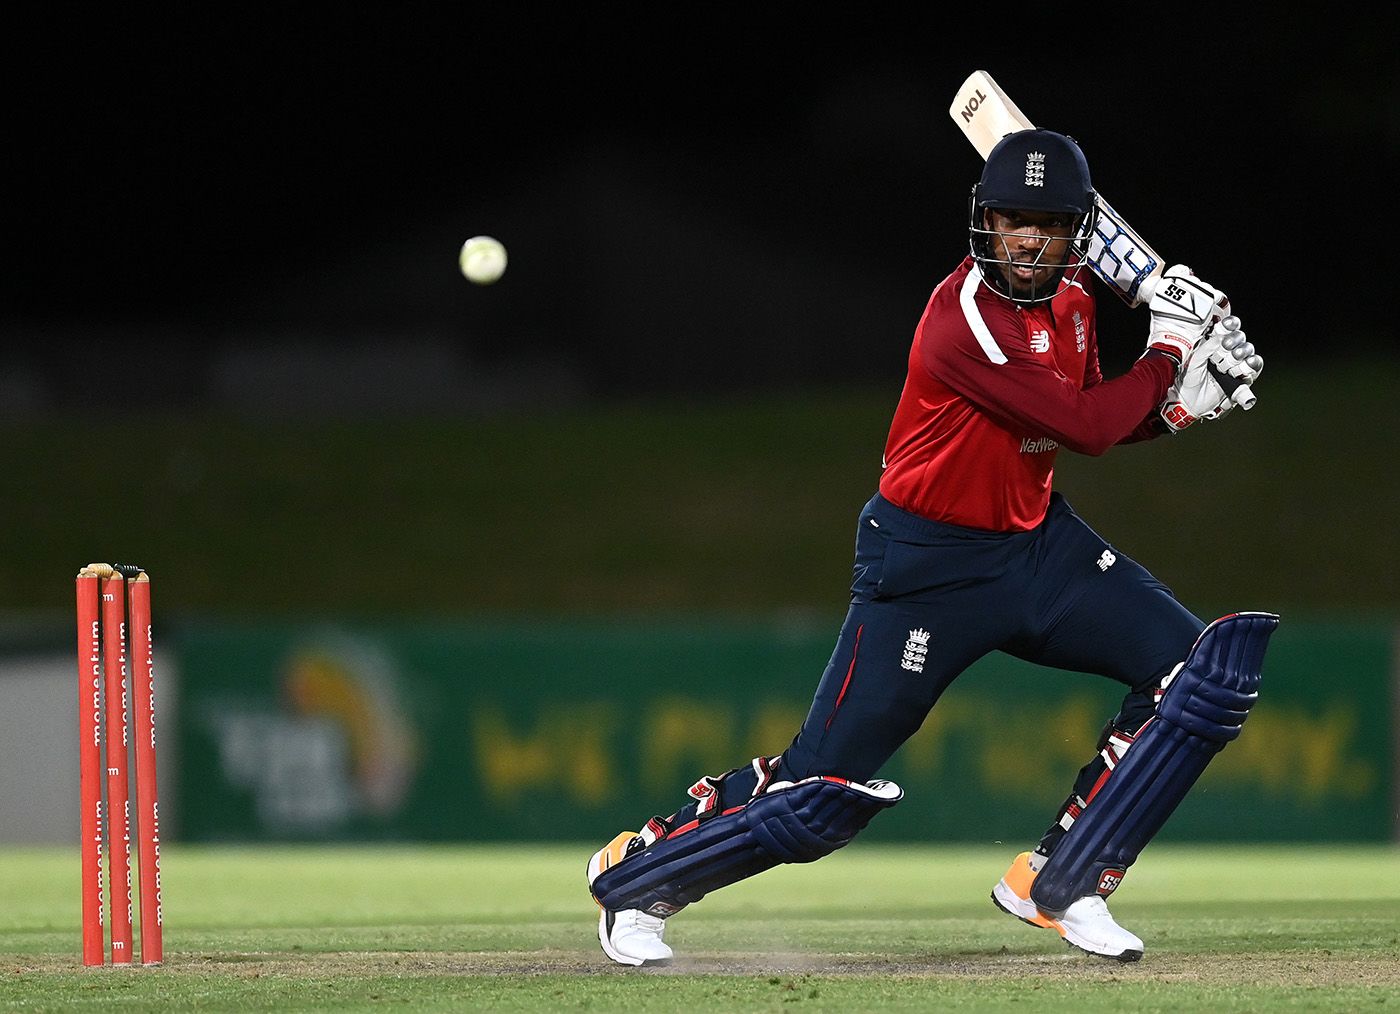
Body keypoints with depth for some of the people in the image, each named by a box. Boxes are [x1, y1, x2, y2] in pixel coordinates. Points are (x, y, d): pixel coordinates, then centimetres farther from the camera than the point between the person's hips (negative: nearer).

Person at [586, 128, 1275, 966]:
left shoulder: (1070, 296, 1)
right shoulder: (965, 317, -26)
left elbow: (1088, 423, 14)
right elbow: (1086, 427, -26)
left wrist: (1186, 402, -3)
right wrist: (1168, 349, -14)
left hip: (1039, 542, 8)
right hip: (928, 565, -8)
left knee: (1206, 670, -7)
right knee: (829, 784, -8)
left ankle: (1060, 883, 0)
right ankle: (636, 873, 15)